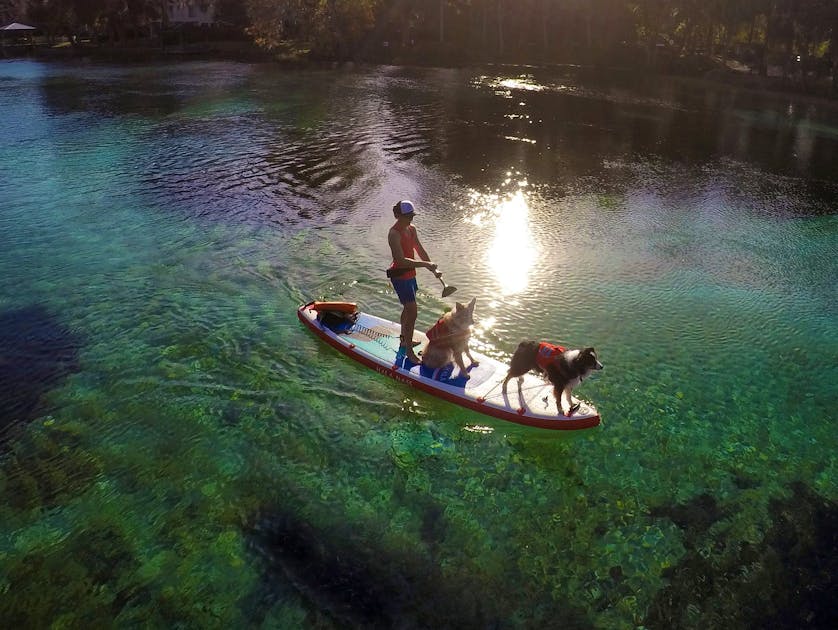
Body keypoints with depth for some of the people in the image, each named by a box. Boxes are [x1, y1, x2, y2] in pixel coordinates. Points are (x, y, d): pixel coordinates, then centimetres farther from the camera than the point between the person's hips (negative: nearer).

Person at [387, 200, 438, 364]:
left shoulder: (412, 229, 4)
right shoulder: (394, 234, -24)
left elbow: (420, 250, 12)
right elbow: (401, 260, -31)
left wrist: (433, 270, 8)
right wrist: (425, 264, -30)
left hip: (410, 274, 9)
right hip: (400, 276, -9)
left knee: (408, 308, 23)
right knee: (412, 312, -9)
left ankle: (404, 339, 43)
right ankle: (409, 351, 0)